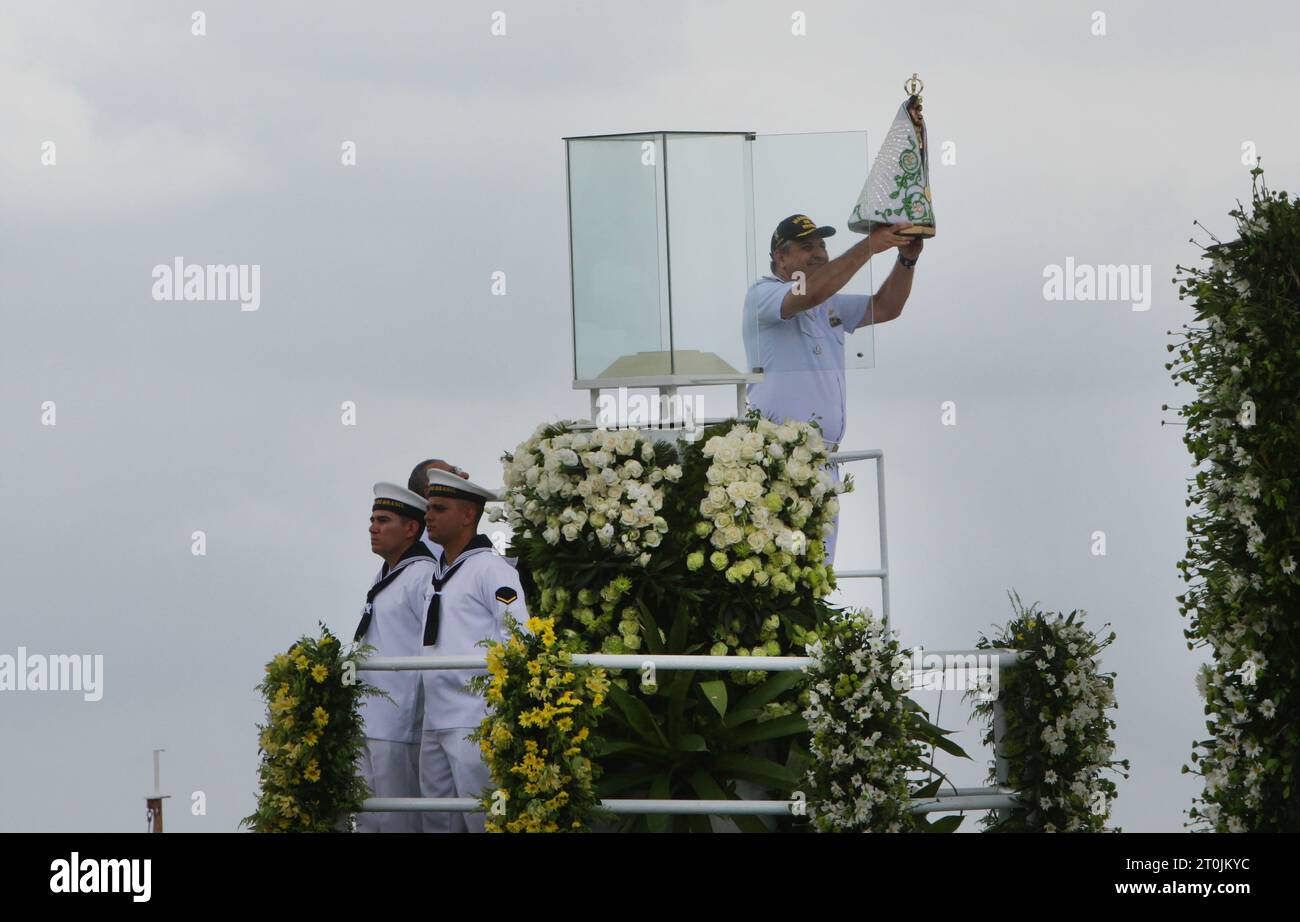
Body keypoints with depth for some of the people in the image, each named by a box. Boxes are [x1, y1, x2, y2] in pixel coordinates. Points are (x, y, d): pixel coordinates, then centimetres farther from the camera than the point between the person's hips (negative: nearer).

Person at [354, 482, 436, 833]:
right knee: (367, 820, 10)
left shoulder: (423, 576, -9)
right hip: (367, 724, 10)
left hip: (401, 725, -10)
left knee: (397, 821, -9)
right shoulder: (384, 579, 20)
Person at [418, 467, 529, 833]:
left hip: (475, 720, -9)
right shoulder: (437, 573, 18)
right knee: (437, 820, 8)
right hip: (435, 721, 9)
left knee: (481, 817, -10)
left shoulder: (489, 568, -6)